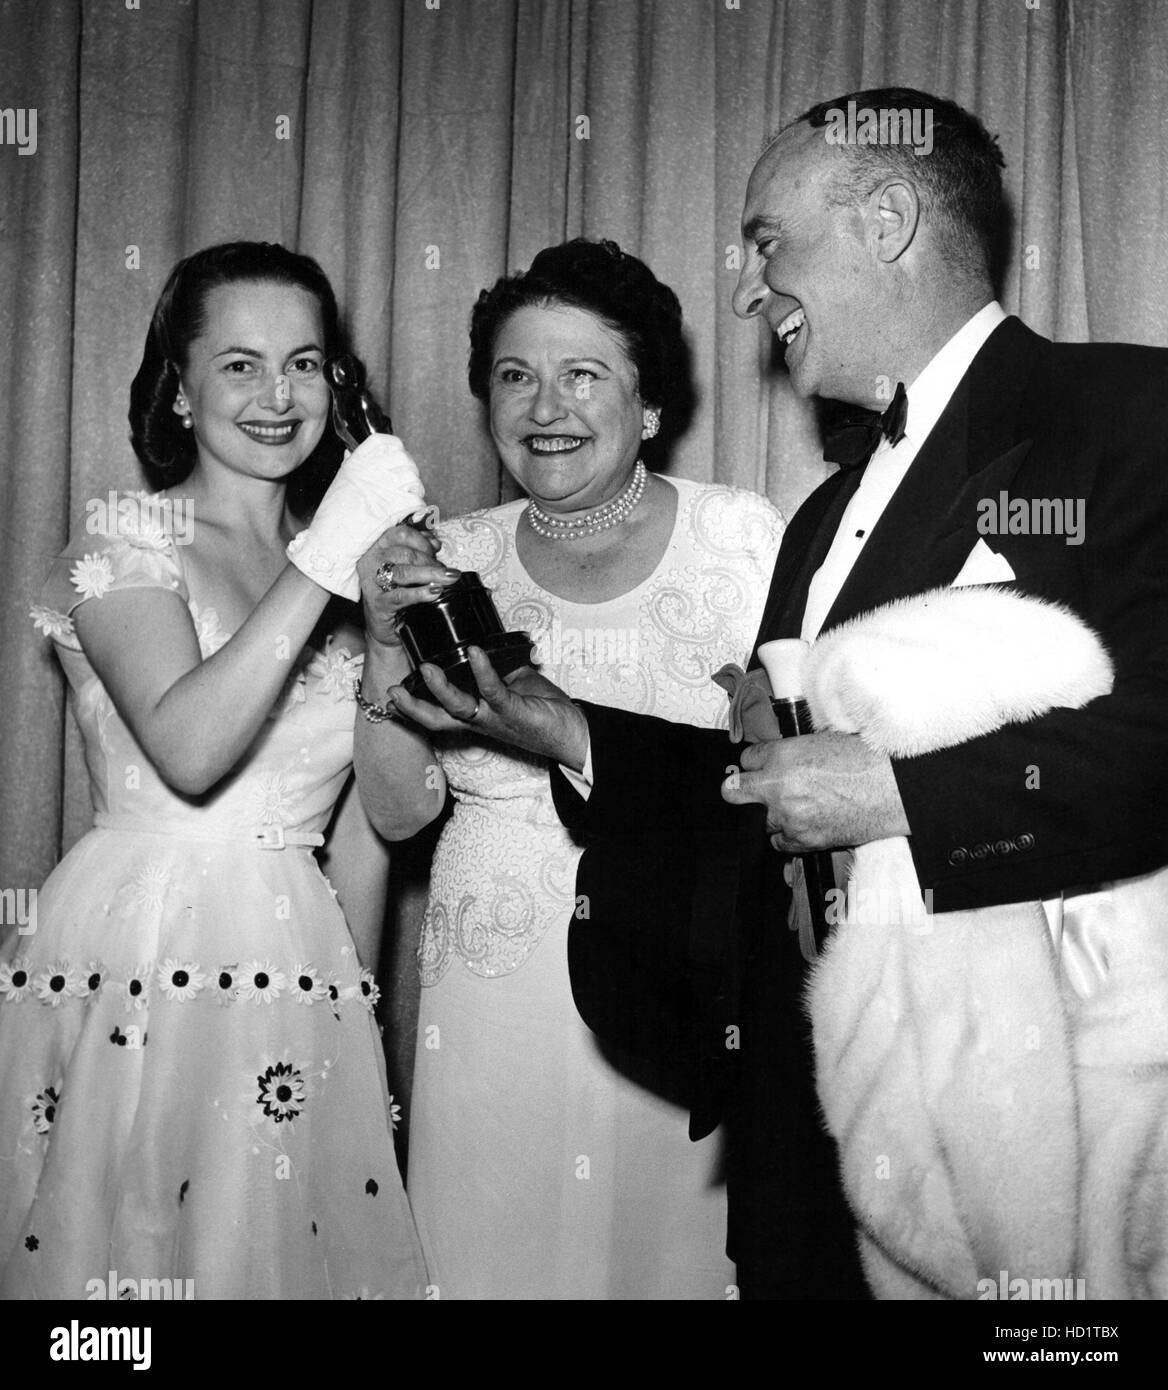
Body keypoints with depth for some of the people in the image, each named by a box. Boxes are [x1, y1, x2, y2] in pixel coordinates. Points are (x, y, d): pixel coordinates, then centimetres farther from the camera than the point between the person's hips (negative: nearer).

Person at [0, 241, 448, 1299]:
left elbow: (396, 810, 11)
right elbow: (188, 749, -20)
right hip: (138, 966, -4)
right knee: (129, 1249, 1)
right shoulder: (128, 536, -1)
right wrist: (323, 563, -20)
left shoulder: (350, 567, 13)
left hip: (301, 971, 5)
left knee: (290, 1246, 9)